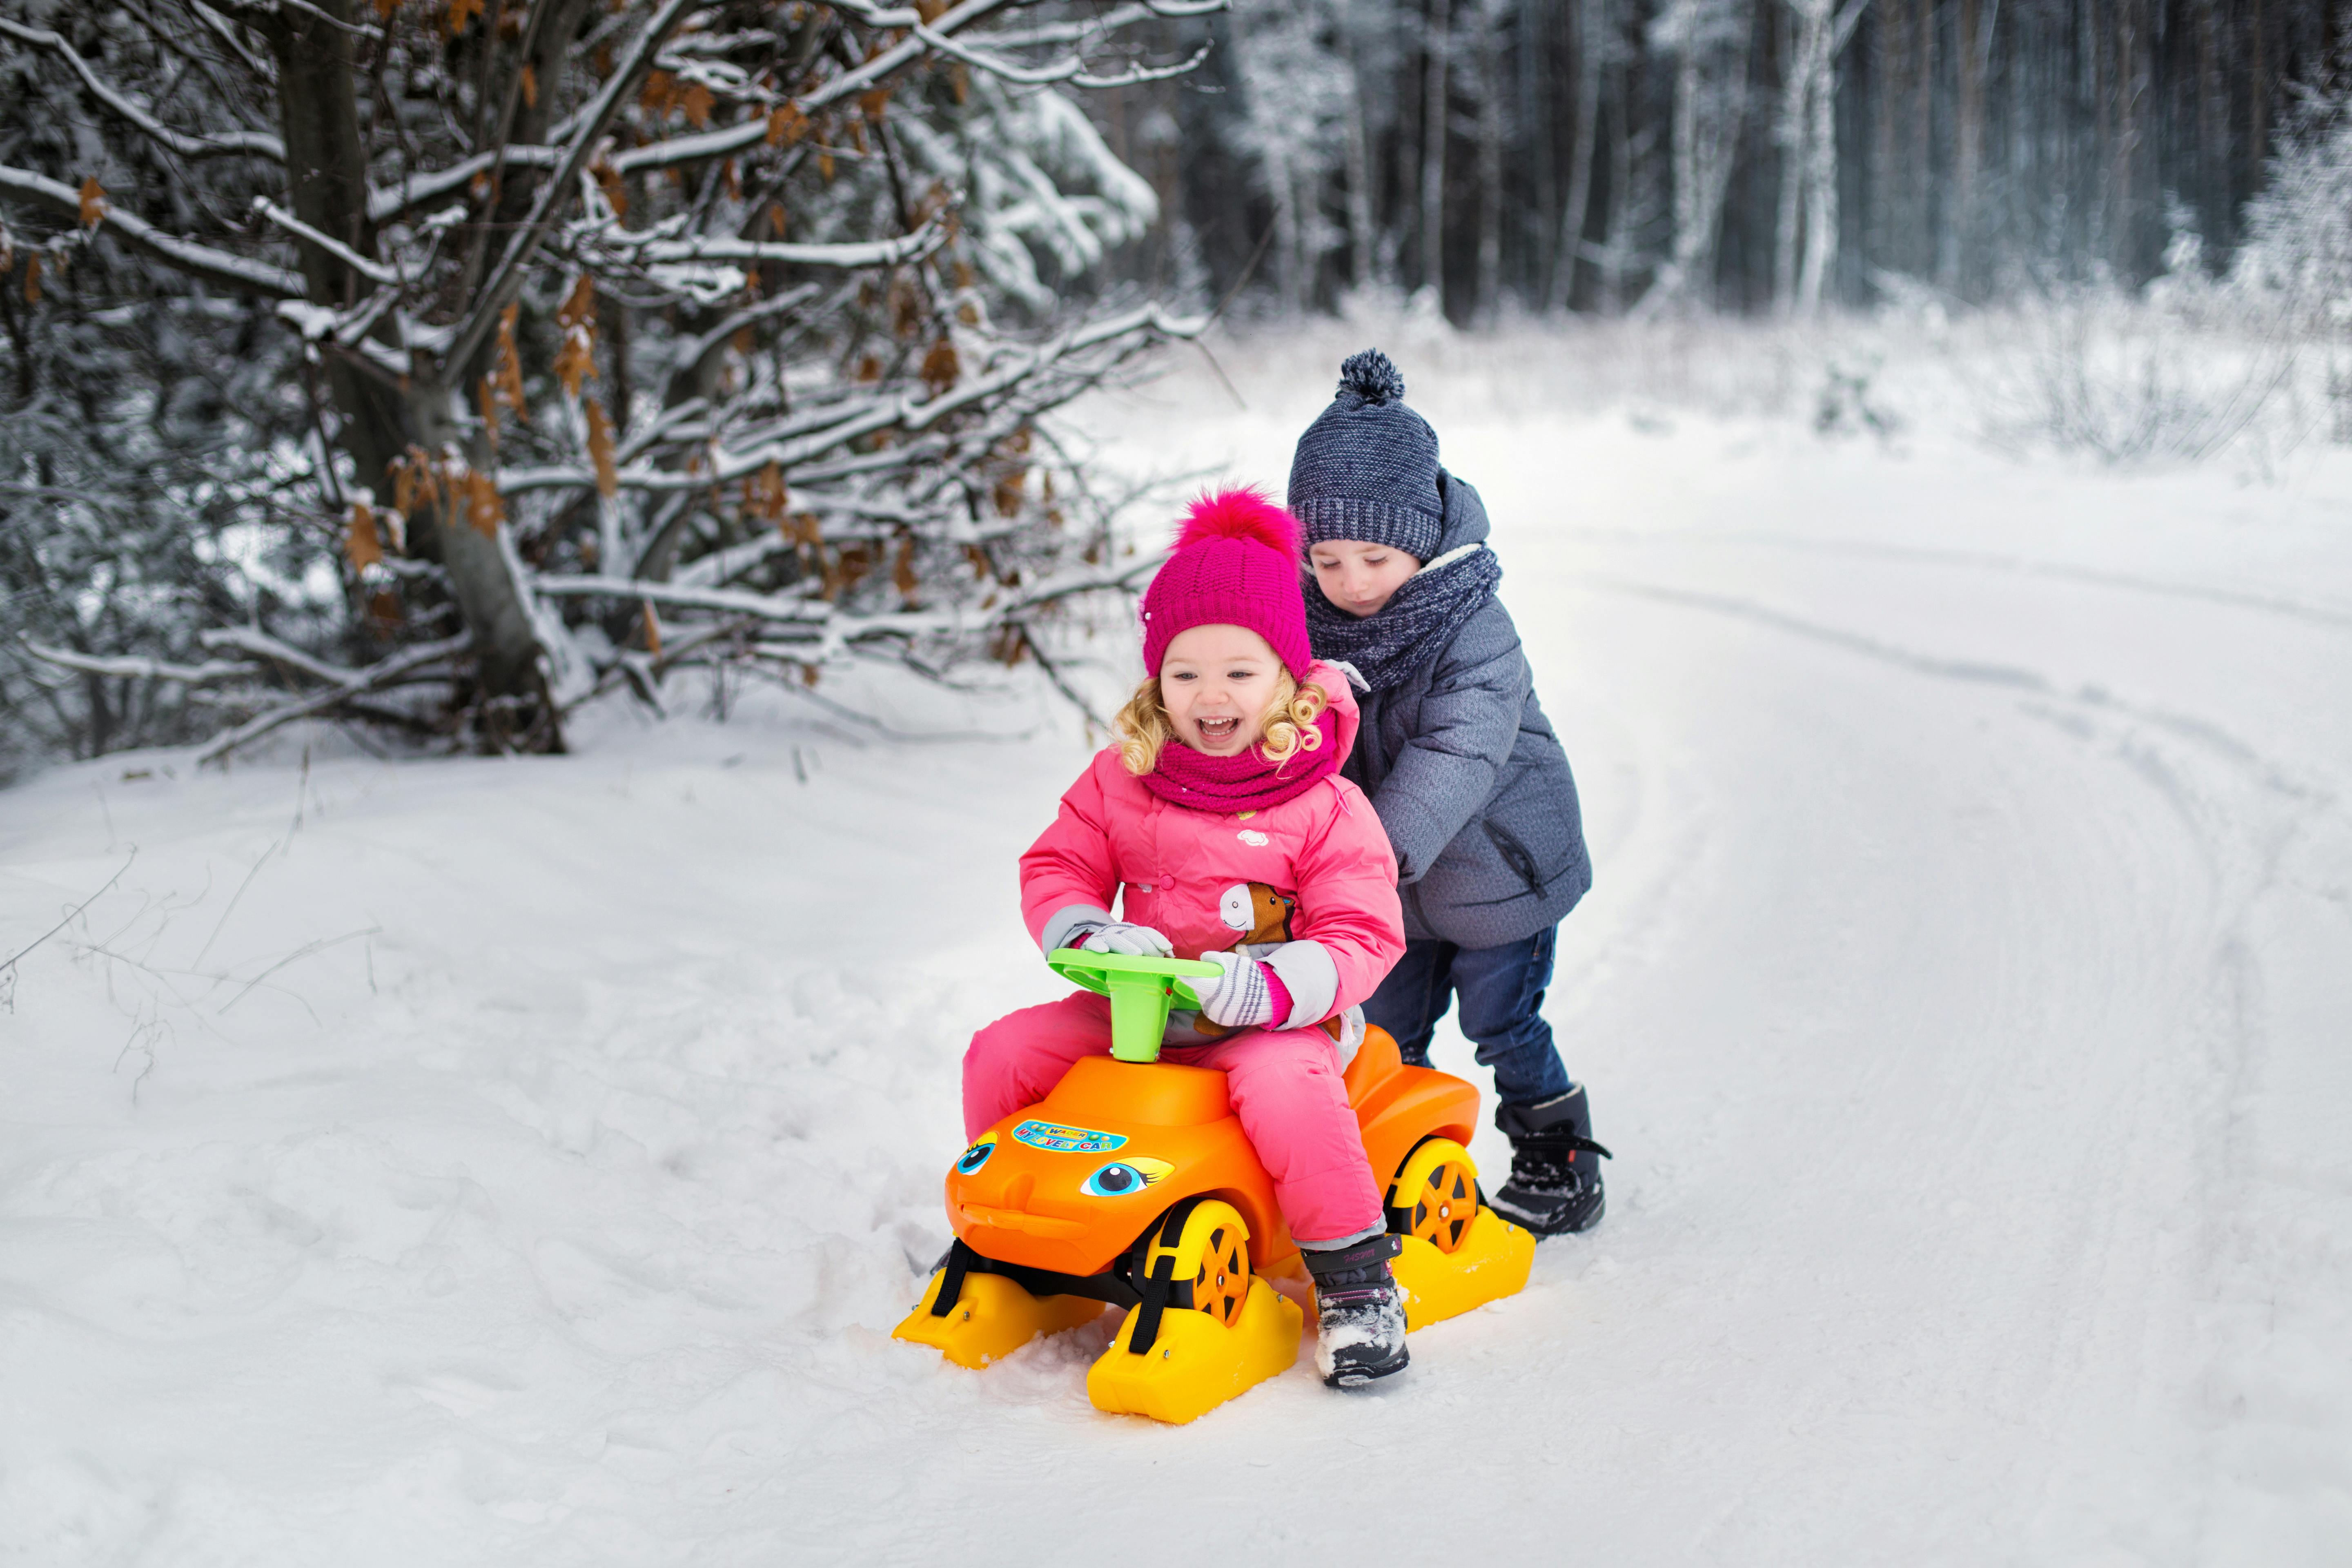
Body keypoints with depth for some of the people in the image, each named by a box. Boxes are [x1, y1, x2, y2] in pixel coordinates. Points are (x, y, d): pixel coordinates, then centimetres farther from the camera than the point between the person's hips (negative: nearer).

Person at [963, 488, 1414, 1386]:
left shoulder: (1327, 808, -10)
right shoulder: (1120, 781, 3)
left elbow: (1361, 939, -12)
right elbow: (1056, 869, 9)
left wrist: (1266, 990, -29)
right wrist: (1087, 937, -14)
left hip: (1275, 1021, -5)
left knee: (1285, 1086, -37)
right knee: (1002, 1053, -7)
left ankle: (1356, 1281, -20)